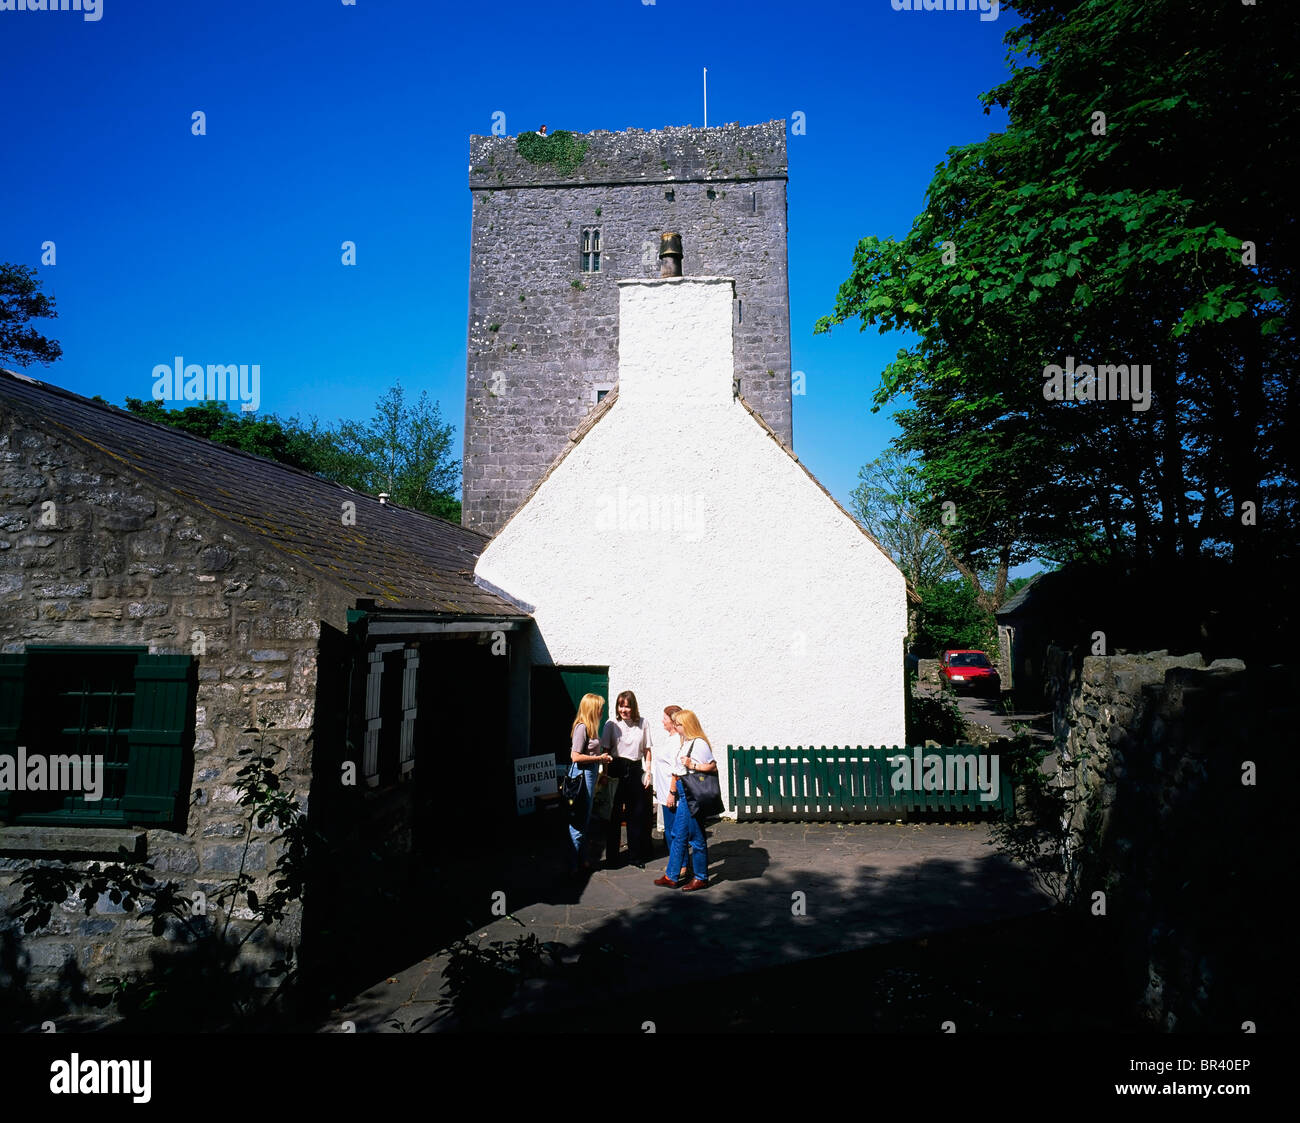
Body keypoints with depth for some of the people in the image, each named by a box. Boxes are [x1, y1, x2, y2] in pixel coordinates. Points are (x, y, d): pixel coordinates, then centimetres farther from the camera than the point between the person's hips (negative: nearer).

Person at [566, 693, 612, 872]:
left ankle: (581, 860, 28)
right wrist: (599, 758, -13)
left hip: (590, 773, 10)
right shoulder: (582, 727, -18)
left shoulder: (590, 727, 10)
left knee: (584, 821, 17)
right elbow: (576, 756, -21)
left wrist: (602, 757, 6)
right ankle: (573, 865, 6)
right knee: (579, 822, -2)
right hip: (582, 775, -10)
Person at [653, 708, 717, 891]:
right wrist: (672, 792, 18)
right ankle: (671, 877, 21)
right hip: (683, 795, 9)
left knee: (696, 837, 3)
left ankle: (700, 878, 16)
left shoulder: (699, 744, -14)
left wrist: (692, 765, -21)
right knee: (678, 835, 13)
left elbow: (713, 767, -18)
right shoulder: (685, 742, 14)